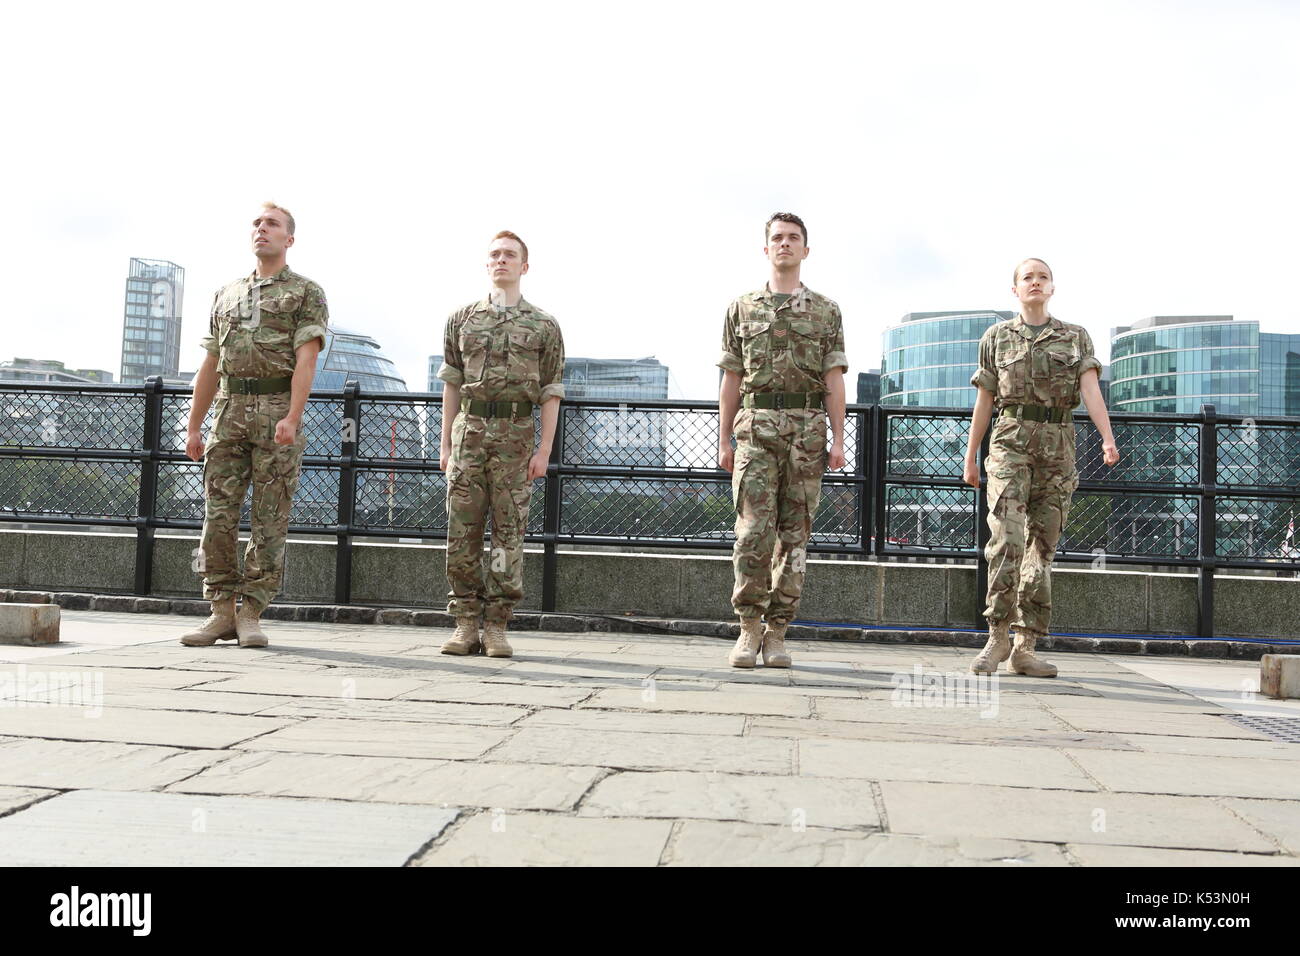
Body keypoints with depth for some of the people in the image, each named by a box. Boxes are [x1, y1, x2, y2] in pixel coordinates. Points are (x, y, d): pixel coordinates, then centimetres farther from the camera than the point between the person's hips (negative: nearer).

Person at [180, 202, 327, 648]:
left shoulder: (306, 292, 4)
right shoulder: (227, 294, 20)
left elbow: (306, 360, -8)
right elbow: (210, 365, 20)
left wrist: (292, 419, -20)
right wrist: (193, 426, 13)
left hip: (277, 411, -5)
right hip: (230, 410, 5)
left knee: (270, 519, -2)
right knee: (218, 514, 0)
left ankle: (250, 614, 4)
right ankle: (222, 611, 7)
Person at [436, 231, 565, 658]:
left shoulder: (544, 325, 8)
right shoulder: (462, 319, 14)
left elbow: (551, 393, 5)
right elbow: (452, 385, 13)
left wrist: (545, 449, -3)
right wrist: (446, 443, 7)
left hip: (516, 433, -2)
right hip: (470, 429, 2)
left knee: (509, 531, -2)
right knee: (462, 530, -1)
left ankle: (496, 626, 4)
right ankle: (465, 625, 6)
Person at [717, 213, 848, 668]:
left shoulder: (826, 311, 12)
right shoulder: (742, 308, 13)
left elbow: (834, 380, 7)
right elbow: (731, 379, 11)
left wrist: (838, 439, -3)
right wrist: (724, 440, 5)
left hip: (807, 428, 1)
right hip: (756, 425, 0)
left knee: (795, 532, 1)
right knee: (754, 529, -10)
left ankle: (777, 631, 7)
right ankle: (749, 627, -2)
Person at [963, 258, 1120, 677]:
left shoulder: (1076, 338, 12)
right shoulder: (997, 337, 11)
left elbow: (1091, 390, -2)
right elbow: (984, 401, 12)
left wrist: (1107, 439, -17)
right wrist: (970, 457, 10)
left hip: (1058, 446, 2)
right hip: (1011, 441, -2)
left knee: (1042, 546, 3)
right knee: (1007, 539, -16)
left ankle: (1025, 648, 6)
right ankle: (998, 637, -10)